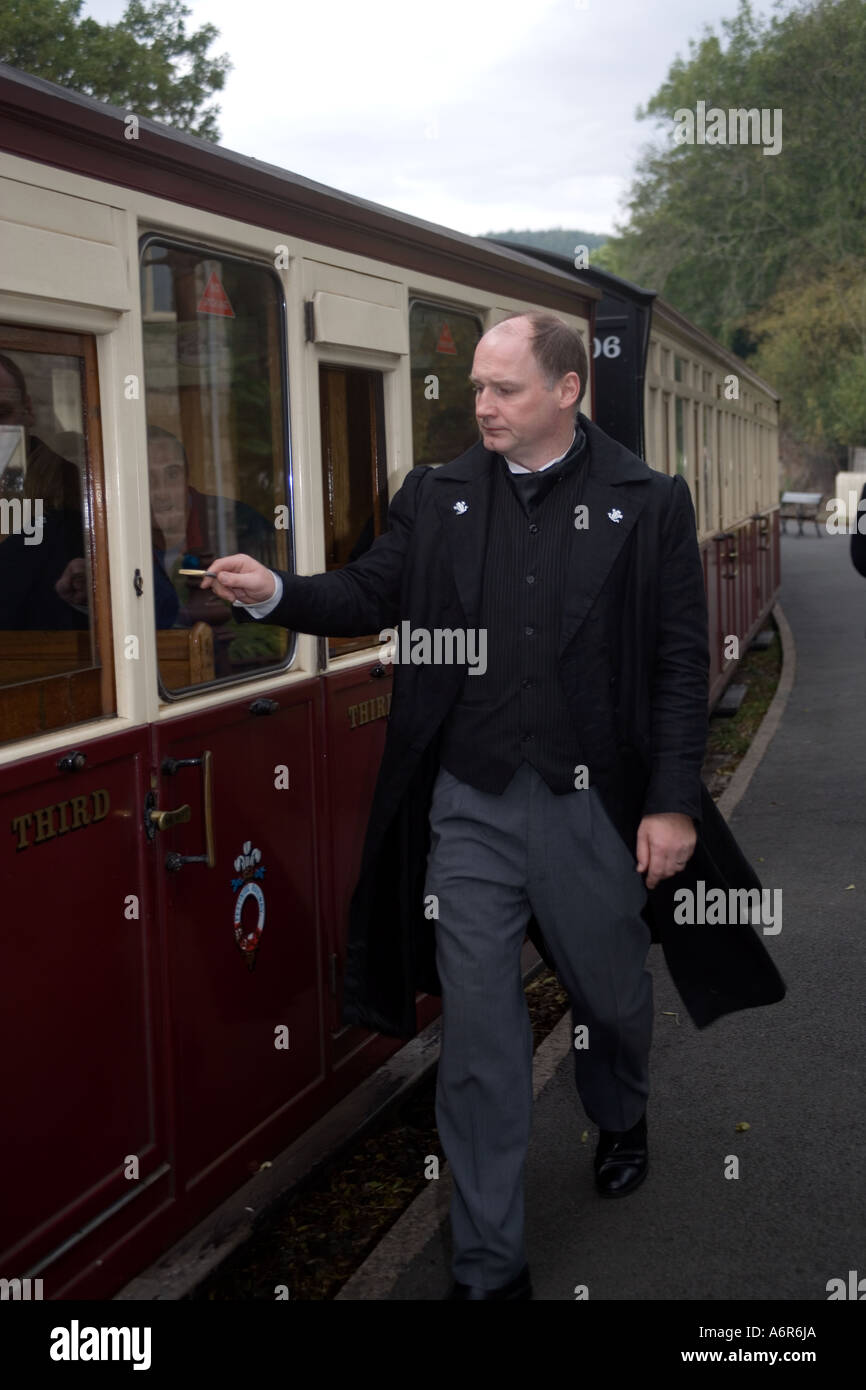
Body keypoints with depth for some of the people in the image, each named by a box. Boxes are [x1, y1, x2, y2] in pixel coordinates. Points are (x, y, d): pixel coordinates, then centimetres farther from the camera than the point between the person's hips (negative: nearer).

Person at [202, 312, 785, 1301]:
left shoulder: (648, 502, -2)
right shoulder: (437, 497, 5)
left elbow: (680, 660, -4)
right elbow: (370, 596, 6)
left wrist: (674, 802, -8)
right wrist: (274, 592, -14)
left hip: (592, 804, -1)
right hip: (469, 807, 1)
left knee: (611, 995, 19)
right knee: (478, 1034, 5)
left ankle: (621, 1121, 55)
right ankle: (488, 1264, 20)